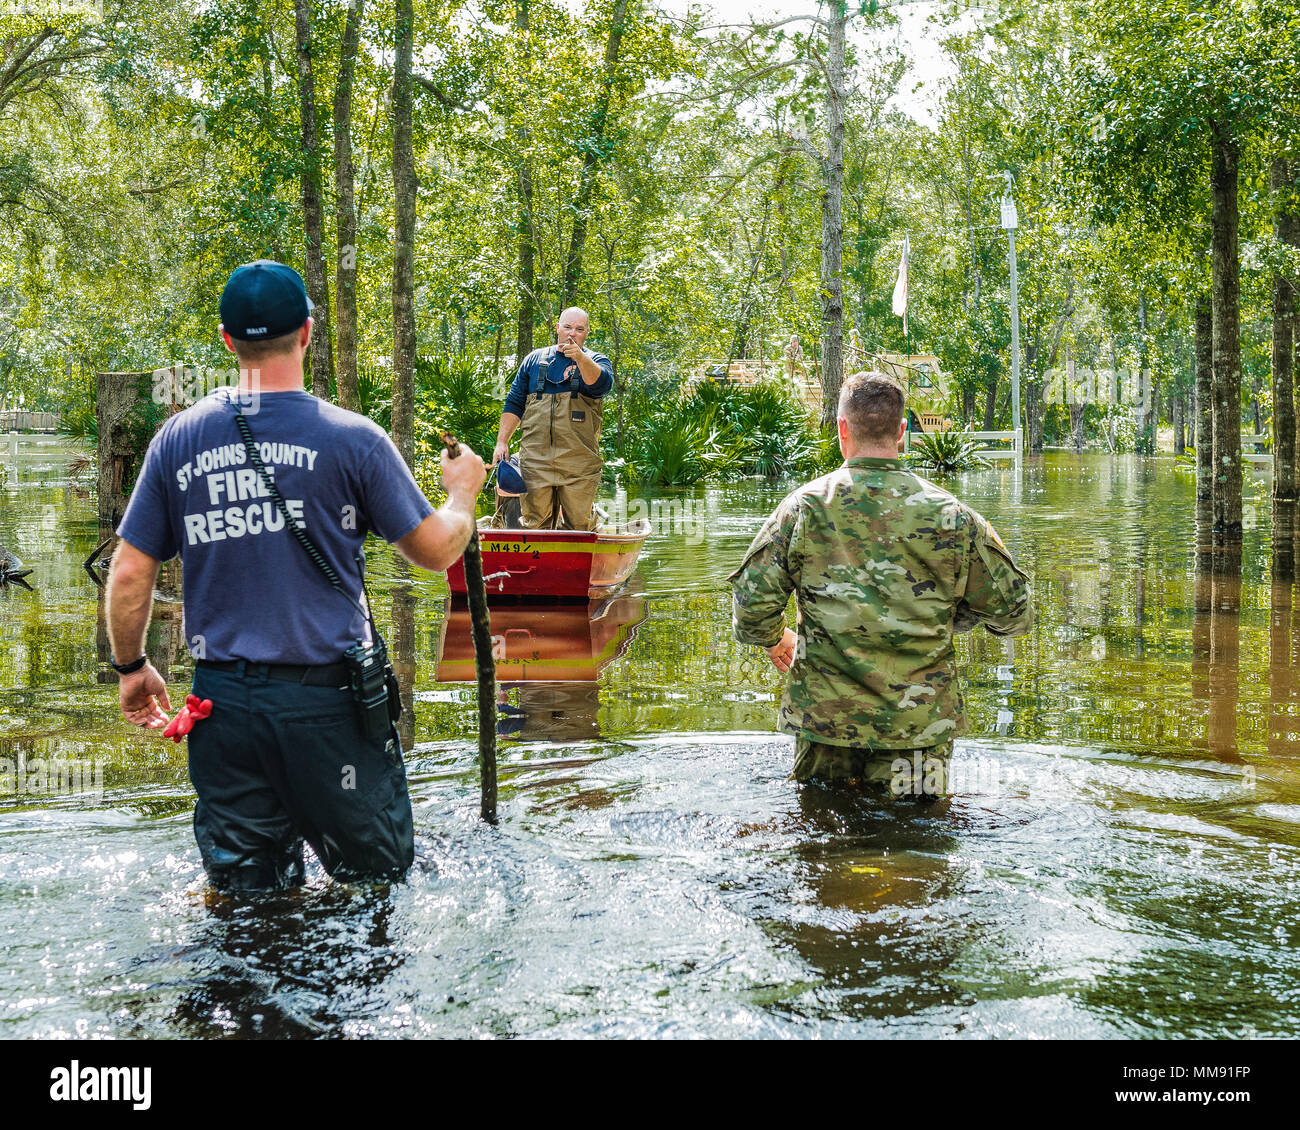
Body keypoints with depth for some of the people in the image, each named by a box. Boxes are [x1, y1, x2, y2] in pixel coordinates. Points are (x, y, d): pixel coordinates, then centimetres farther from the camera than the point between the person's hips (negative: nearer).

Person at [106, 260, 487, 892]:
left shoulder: (177, 440, 1)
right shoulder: (352, 439, -8)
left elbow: (129, 573, 3)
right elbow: (436, 551, -2)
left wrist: (132, 668, 19)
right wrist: (463, 491, 20)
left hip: (224, 699, 3)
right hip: (328, 698, -3)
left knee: (246, 902, 14)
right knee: (376, 883, 13)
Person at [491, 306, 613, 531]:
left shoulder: (596, 362, 9)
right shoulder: (535, 359, 15)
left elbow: (602, 384, -16)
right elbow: (514, 403, 17)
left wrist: (580, 357, -32)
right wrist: (502, 441, 7)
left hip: (580, 465, -1)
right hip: (535, 460, 1)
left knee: (579, 526, 1)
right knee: (533, 524, -2)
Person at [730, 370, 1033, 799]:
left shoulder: (804, 507, -6)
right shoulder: (950, 515, -4)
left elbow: (752, 605, -5)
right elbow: (1013, 612, 3)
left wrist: (776, 639, 17)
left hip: (826, 716, 0)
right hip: (920, 724, 0)